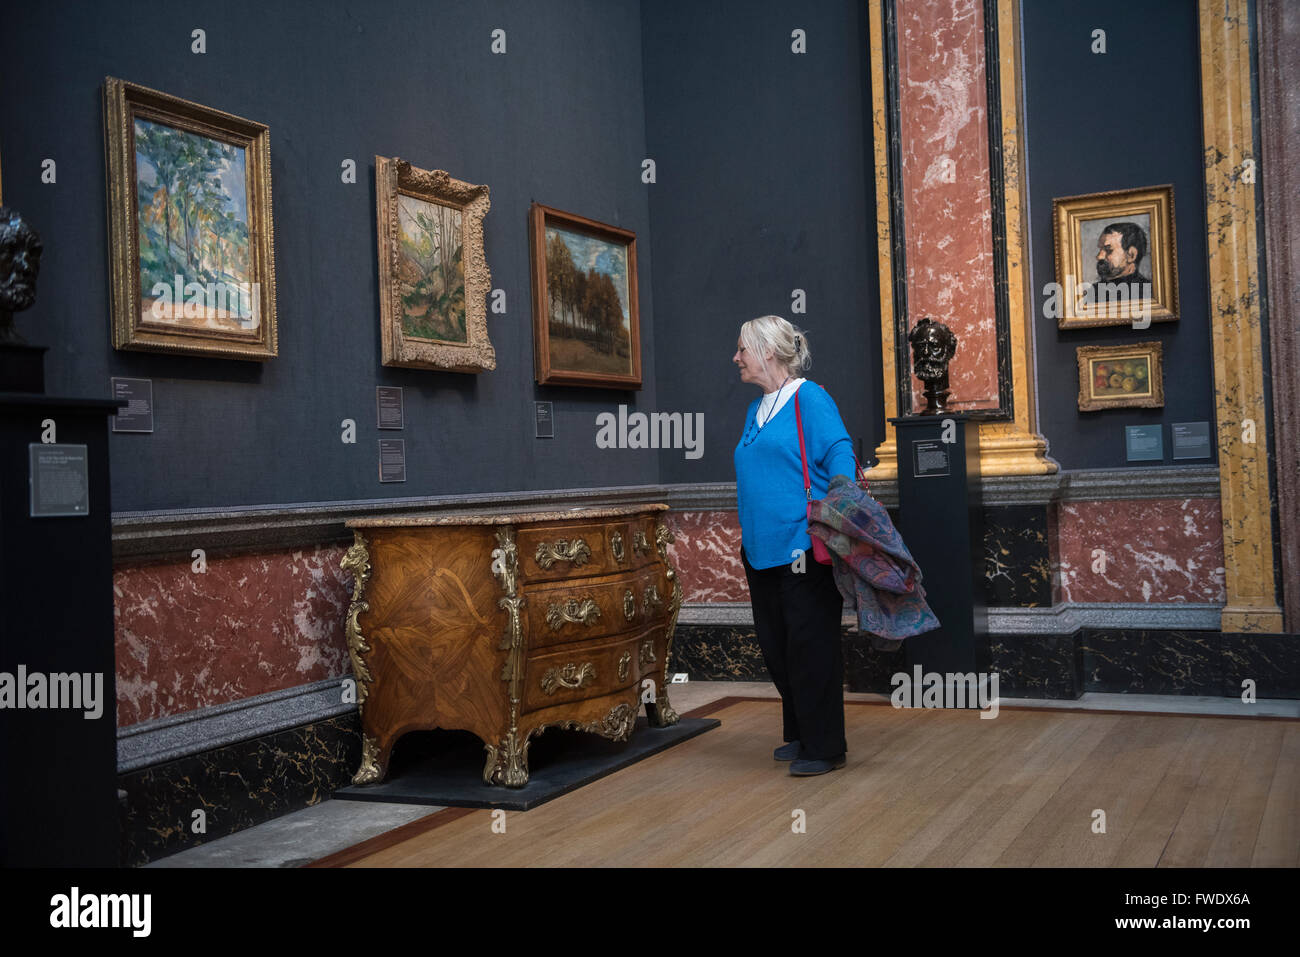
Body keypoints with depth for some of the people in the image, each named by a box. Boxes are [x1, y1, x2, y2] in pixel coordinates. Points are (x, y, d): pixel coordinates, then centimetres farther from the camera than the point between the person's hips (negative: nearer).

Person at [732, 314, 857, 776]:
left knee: (810, 647, -2)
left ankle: (824, 747, 9)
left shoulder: (810, 399, -8)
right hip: (762, 549, 9)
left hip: (805, 549, -9)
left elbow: (840, 460, -15)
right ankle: (800, 735, 29)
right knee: (776, 647, 14)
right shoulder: (756, 410, 16)